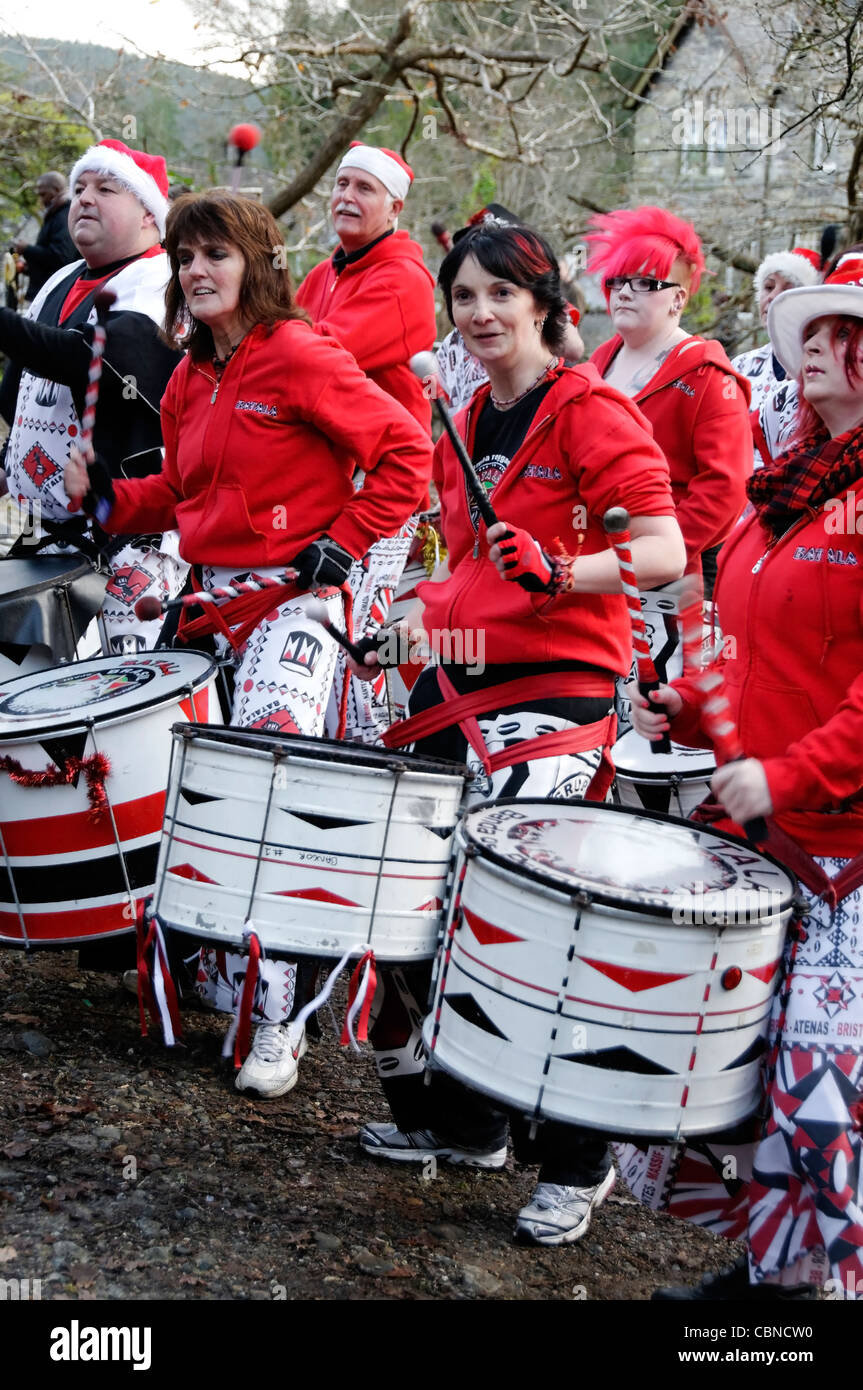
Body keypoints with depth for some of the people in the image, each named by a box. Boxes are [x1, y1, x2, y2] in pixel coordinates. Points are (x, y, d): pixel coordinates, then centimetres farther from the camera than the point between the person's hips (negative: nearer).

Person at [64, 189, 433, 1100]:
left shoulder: (298, 357, -10)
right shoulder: (190, 378, 14)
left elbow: (405, 450, -11)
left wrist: (345, 544, -14)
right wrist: (106, 499, 6)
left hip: (294, 600, -8)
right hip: (212, 596, 8)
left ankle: (272, 1020, -6)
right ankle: (213, 969, 29)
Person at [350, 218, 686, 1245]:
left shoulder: (591, 412, -8)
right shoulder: (464, 429, 15)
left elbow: (664, 552, -16)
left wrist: (560, 570, -30)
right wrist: (420, 619, 15)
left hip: (555, 696, -8)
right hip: (458, 681, 8)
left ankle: (575, 1164, 7)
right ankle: (459, 1118, 28)